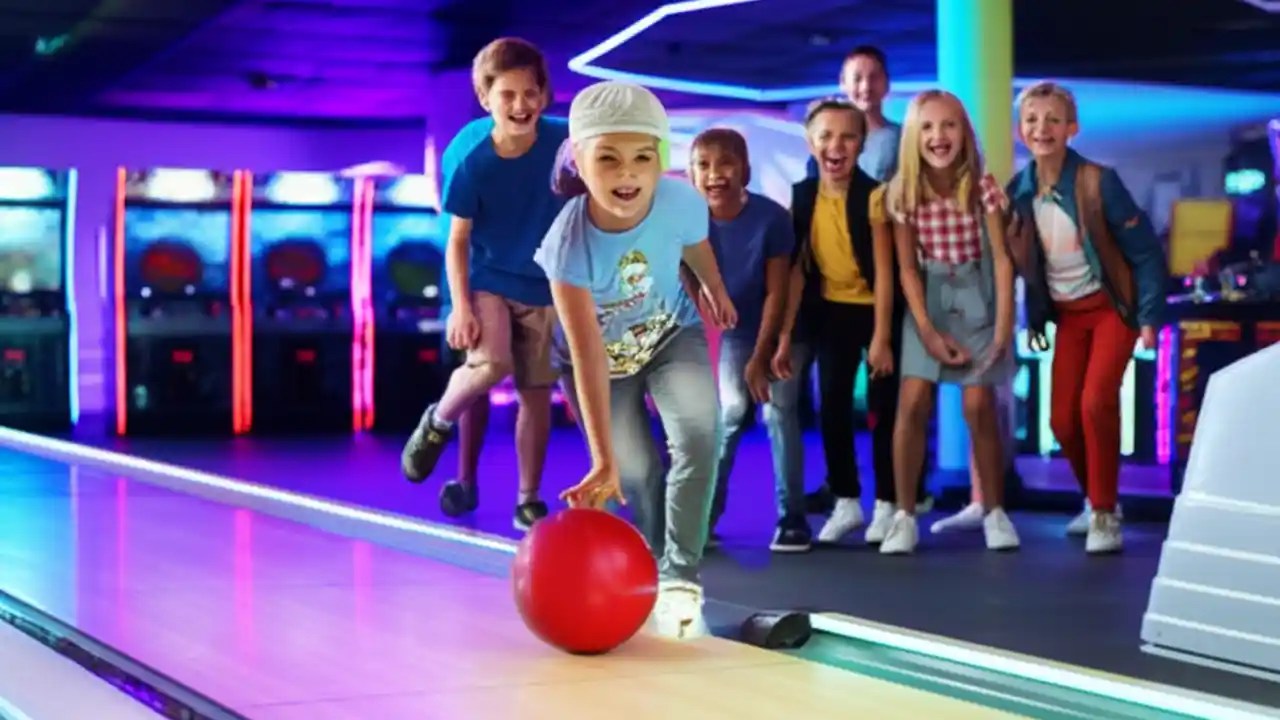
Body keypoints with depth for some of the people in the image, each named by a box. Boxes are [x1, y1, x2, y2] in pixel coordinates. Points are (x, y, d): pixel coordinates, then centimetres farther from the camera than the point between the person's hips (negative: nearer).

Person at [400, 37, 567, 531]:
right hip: (489, 282, -2)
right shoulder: (474, 164, -17)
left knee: (536, 393, 5)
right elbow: (458, 241, -9)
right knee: (491, 365, -26)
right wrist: (460, 306, -16)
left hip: (544, 288, 2)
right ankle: (437, 423, 5)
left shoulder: (563, 142, -13)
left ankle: (529, 500, 17)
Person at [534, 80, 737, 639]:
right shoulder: (570, 243, -39)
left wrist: (717, 292, 19)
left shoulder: (682, 201, -31)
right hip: (604, 353, -1)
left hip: (671, 334, 2)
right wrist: (603, 460, -44)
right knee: (635, 472, 2)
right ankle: (654, 576, 27)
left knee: (699, 435, -19)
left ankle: (679, 580, -11)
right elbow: (587, 356, -40)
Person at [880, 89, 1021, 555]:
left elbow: (1002, 258, -8)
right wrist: (927, 330, -10)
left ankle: (994, 511, 9)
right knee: (912, 403, -8)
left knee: (979, 406, -5)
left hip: (977, 296, -1)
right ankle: (905, 515, 0)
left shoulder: (982, 187, -10)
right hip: (927, 298, 1)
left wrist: (1003, 327, -13)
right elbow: (908, 268, -4)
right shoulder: (903, 193, -6)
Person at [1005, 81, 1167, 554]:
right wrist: (1034, 318, 8)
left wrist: (1149, 315, -16)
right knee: (1063, 418, 0)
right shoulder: (1018, 192, -6)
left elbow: (1145, 249, -14)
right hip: (1067, 313, 5)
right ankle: (1096, 501, 26)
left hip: (1112, 305, -5)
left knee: (1096, 401, -22)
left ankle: (1105, 514, -8)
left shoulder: (1098, 181, -19)